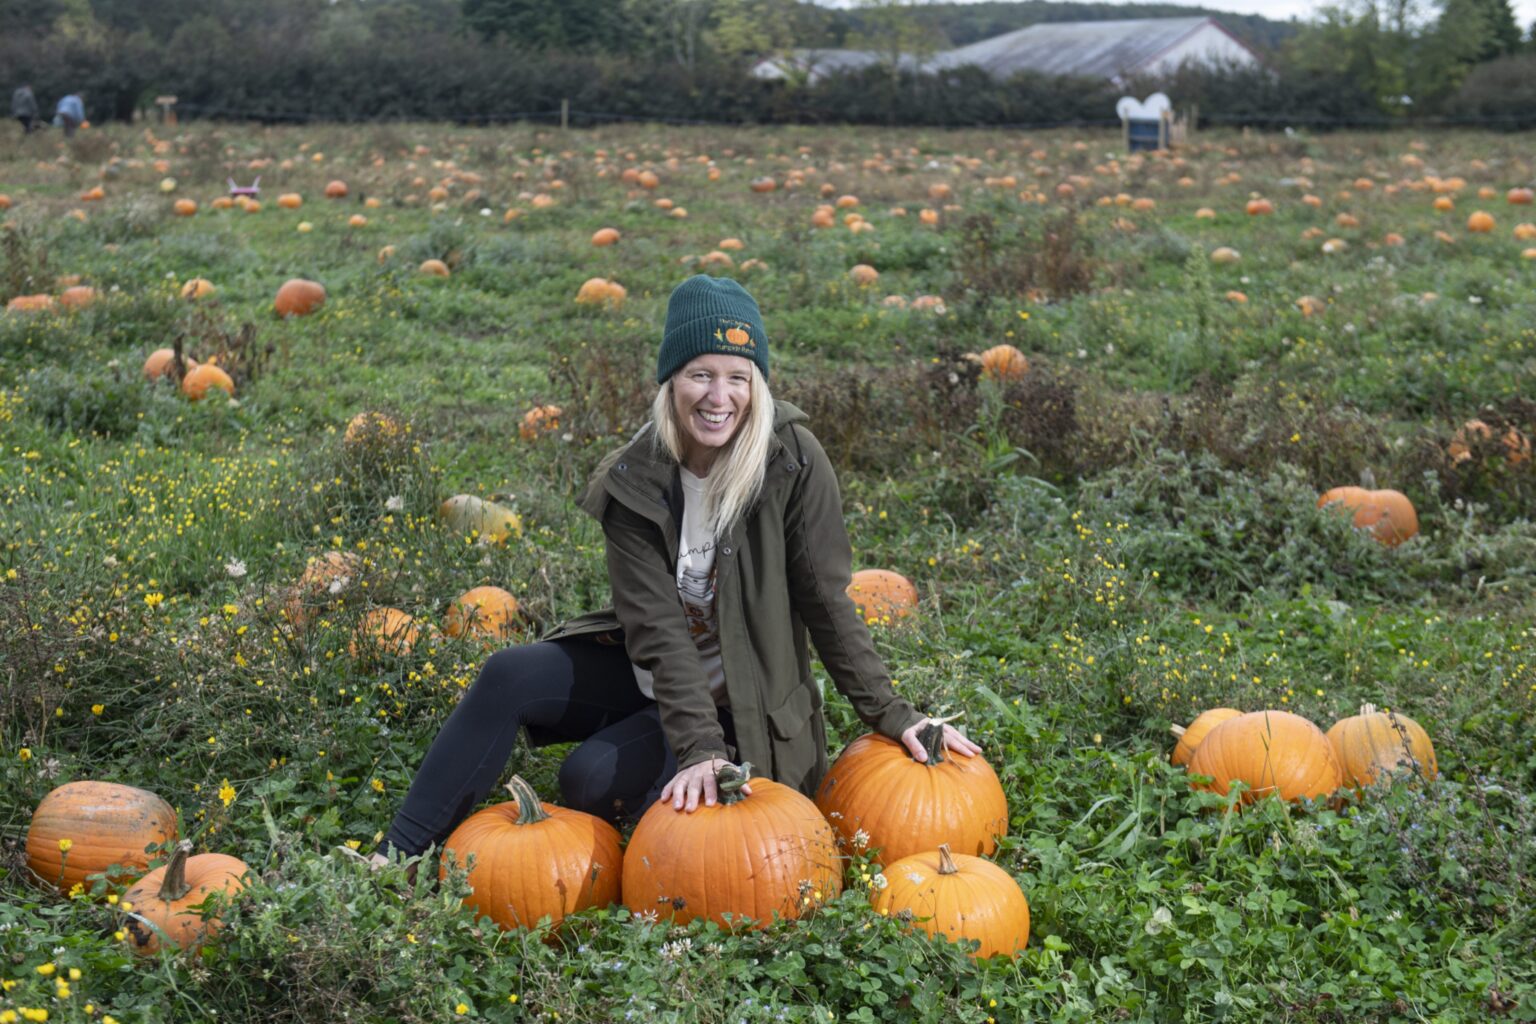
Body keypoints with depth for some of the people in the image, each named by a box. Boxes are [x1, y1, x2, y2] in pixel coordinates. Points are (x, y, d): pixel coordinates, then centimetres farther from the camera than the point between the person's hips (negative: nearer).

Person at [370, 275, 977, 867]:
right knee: (509, 676, -19)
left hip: (738, 704, -3)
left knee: (591, 780, -24)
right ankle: (400, 856, -10)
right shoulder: (633, 480, -14)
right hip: (652, 676, 3)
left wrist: (890, 715, -16)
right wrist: (698, 745, -31)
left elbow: (827, 600, -14)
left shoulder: (792, 461, -21)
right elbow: (657, 624, -21)